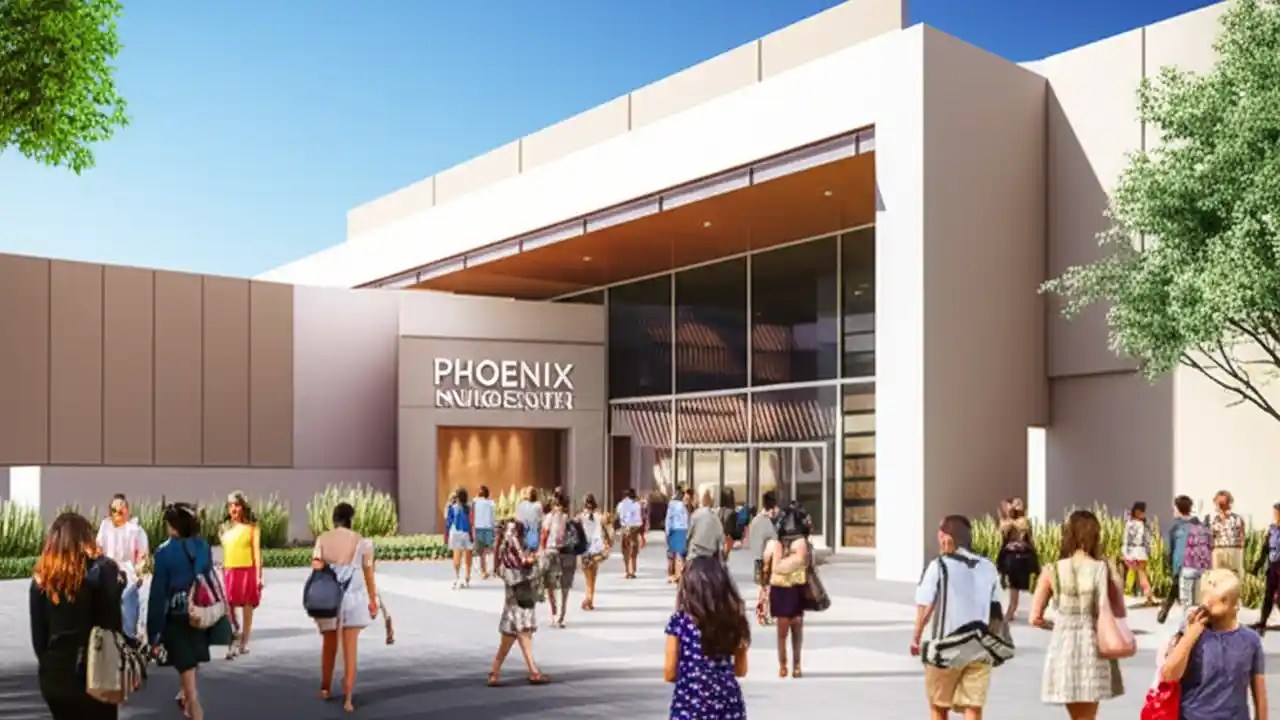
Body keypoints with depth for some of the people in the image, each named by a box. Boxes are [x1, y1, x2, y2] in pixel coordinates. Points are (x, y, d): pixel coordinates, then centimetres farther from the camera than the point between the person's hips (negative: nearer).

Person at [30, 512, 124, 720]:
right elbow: (112, 623, -11)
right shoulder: (101, 569, -8)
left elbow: (37, 632, 5)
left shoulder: (42, 576, 3)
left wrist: (47, 662, 16)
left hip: (53, 676, 4)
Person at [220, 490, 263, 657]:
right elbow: (224, 551, 14)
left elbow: (257, 551, -3)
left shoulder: (251, 527, -1)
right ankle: (231, 645, -5)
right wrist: (221, 574, 11)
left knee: (247, 609, 5)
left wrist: (259, 575, -8)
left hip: (247, 571, -3)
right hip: (229, 572, 3)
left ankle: (243, 643, 17)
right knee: (228, 610, -6)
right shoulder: (225, 527, 10)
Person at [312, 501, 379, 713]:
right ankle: (348, 698, -4)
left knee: (328, 644, 21)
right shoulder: (361, 541, -3)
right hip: (352, 599, -1)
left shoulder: (322, 539, -1)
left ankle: (325, 688, 36)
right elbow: (369, 574, -1)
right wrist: (373, 601, 7)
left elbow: (316, 568, -10)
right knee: (350, 648, 1)